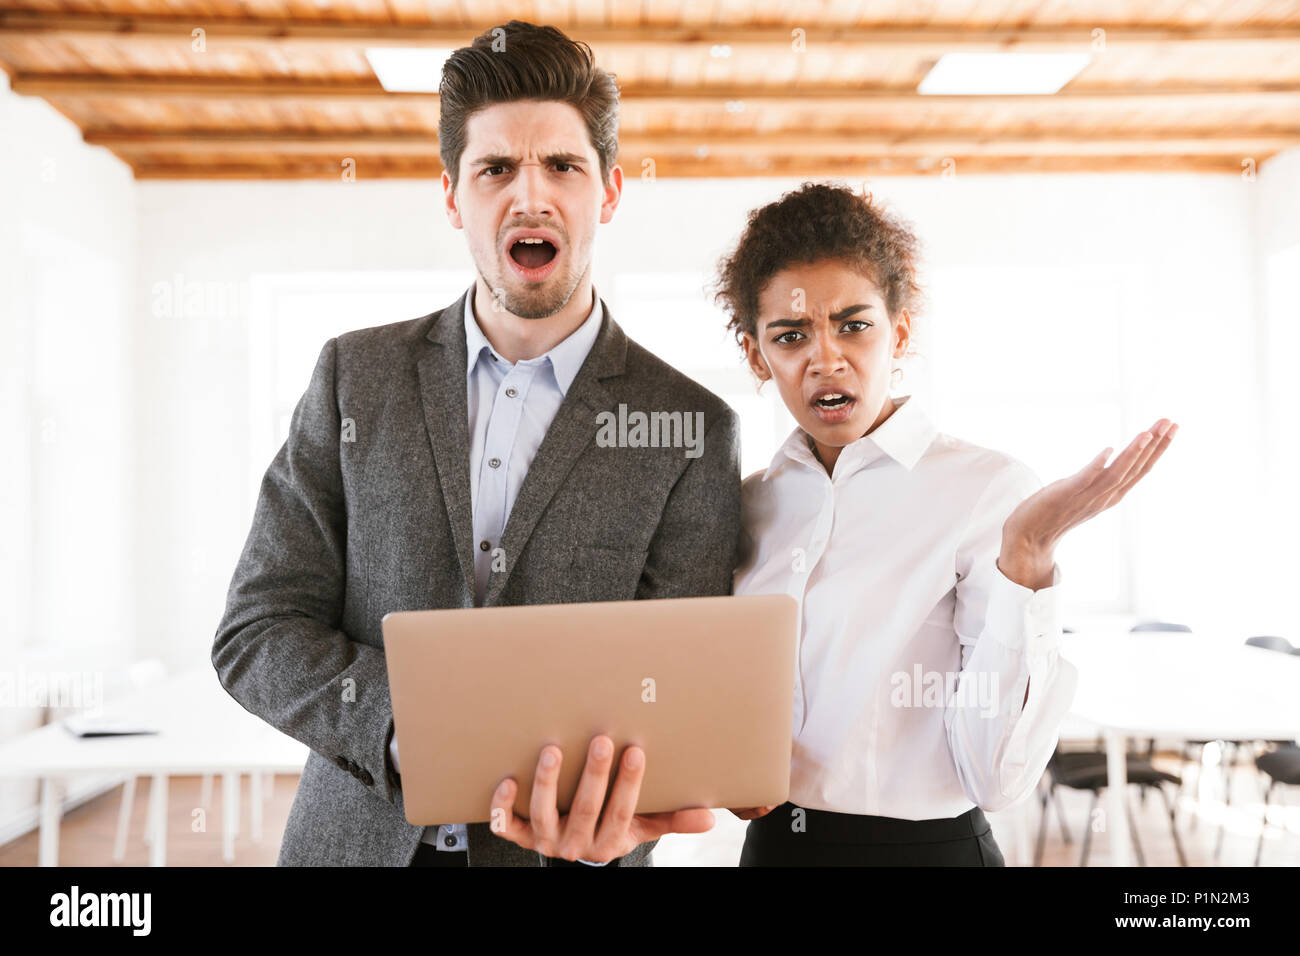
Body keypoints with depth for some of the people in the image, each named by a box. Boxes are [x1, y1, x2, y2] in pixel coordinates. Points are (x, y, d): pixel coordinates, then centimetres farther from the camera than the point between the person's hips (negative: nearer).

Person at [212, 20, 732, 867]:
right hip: (358, 837, 2)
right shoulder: (356, 376, -2)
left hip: (565, 854, -1)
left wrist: (611, 815, -29)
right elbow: (256, 633, -3)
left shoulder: (692, 429, -7)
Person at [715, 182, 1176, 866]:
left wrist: (1024, 554, -27)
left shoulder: (991, 489, -15)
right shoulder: (750, 504, -1)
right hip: (770, 841, 4)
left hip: (926, 844, -4)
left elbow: (996, 777, -18)